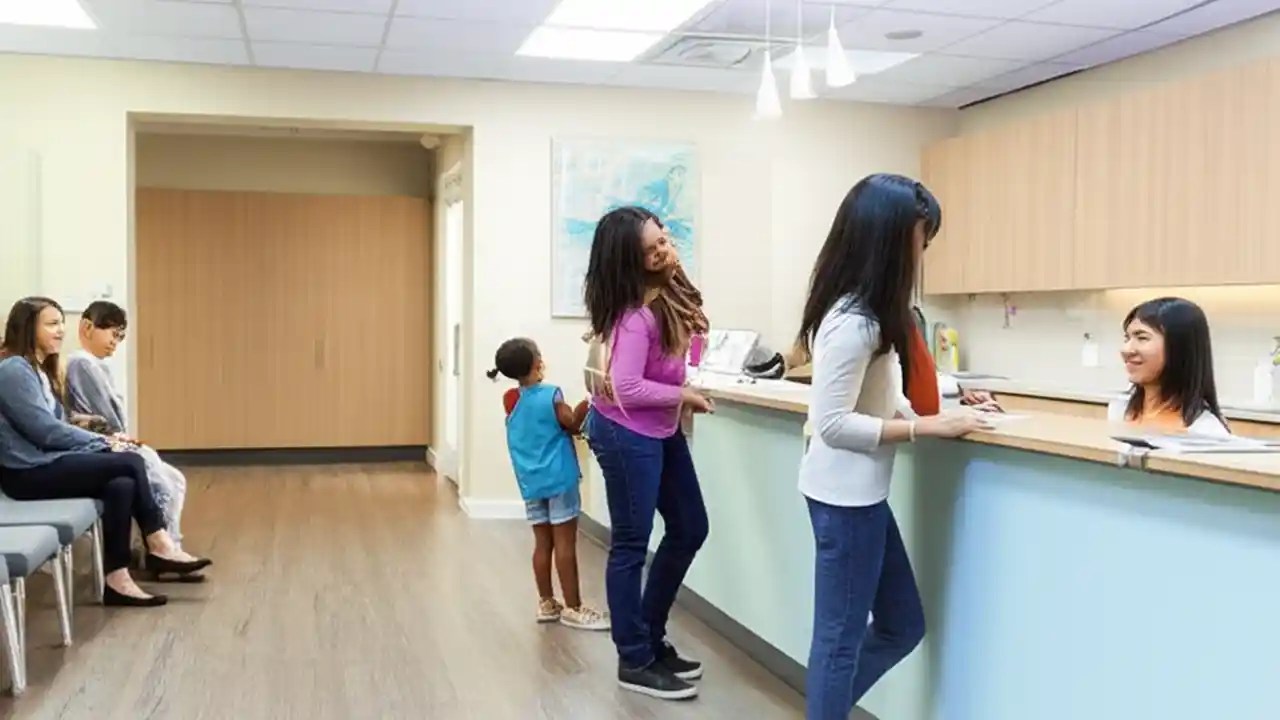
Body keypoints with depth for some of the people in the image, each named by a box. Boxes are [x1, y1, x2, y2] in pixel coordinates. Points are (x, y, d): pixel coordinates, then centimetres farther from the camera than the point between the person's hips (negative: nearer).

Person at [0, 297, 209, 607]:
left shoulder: (39, 369, 17)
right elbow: (45, 430, -18)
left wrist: (100, 441, -2)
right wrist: (102, 441, -8)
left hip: (47, 461, 9)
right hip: (28, 473, -9)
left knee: (121, 486, -15)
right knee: (131, 463, -18)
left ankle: (117, 579, -15)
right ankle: (158, 546, -7)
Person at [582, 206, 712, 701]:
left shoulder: (669, 292, 1)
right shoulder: (636, 315, -25)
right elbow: (627, 389, -26)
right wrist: (683, 395, -14)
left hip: (660, 430, 10)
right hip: (625, 433, -9)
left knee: (690, 529, 16)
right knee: (631, 544, 1)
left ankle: (650, 639, 29)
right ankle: (635, 661, 15)